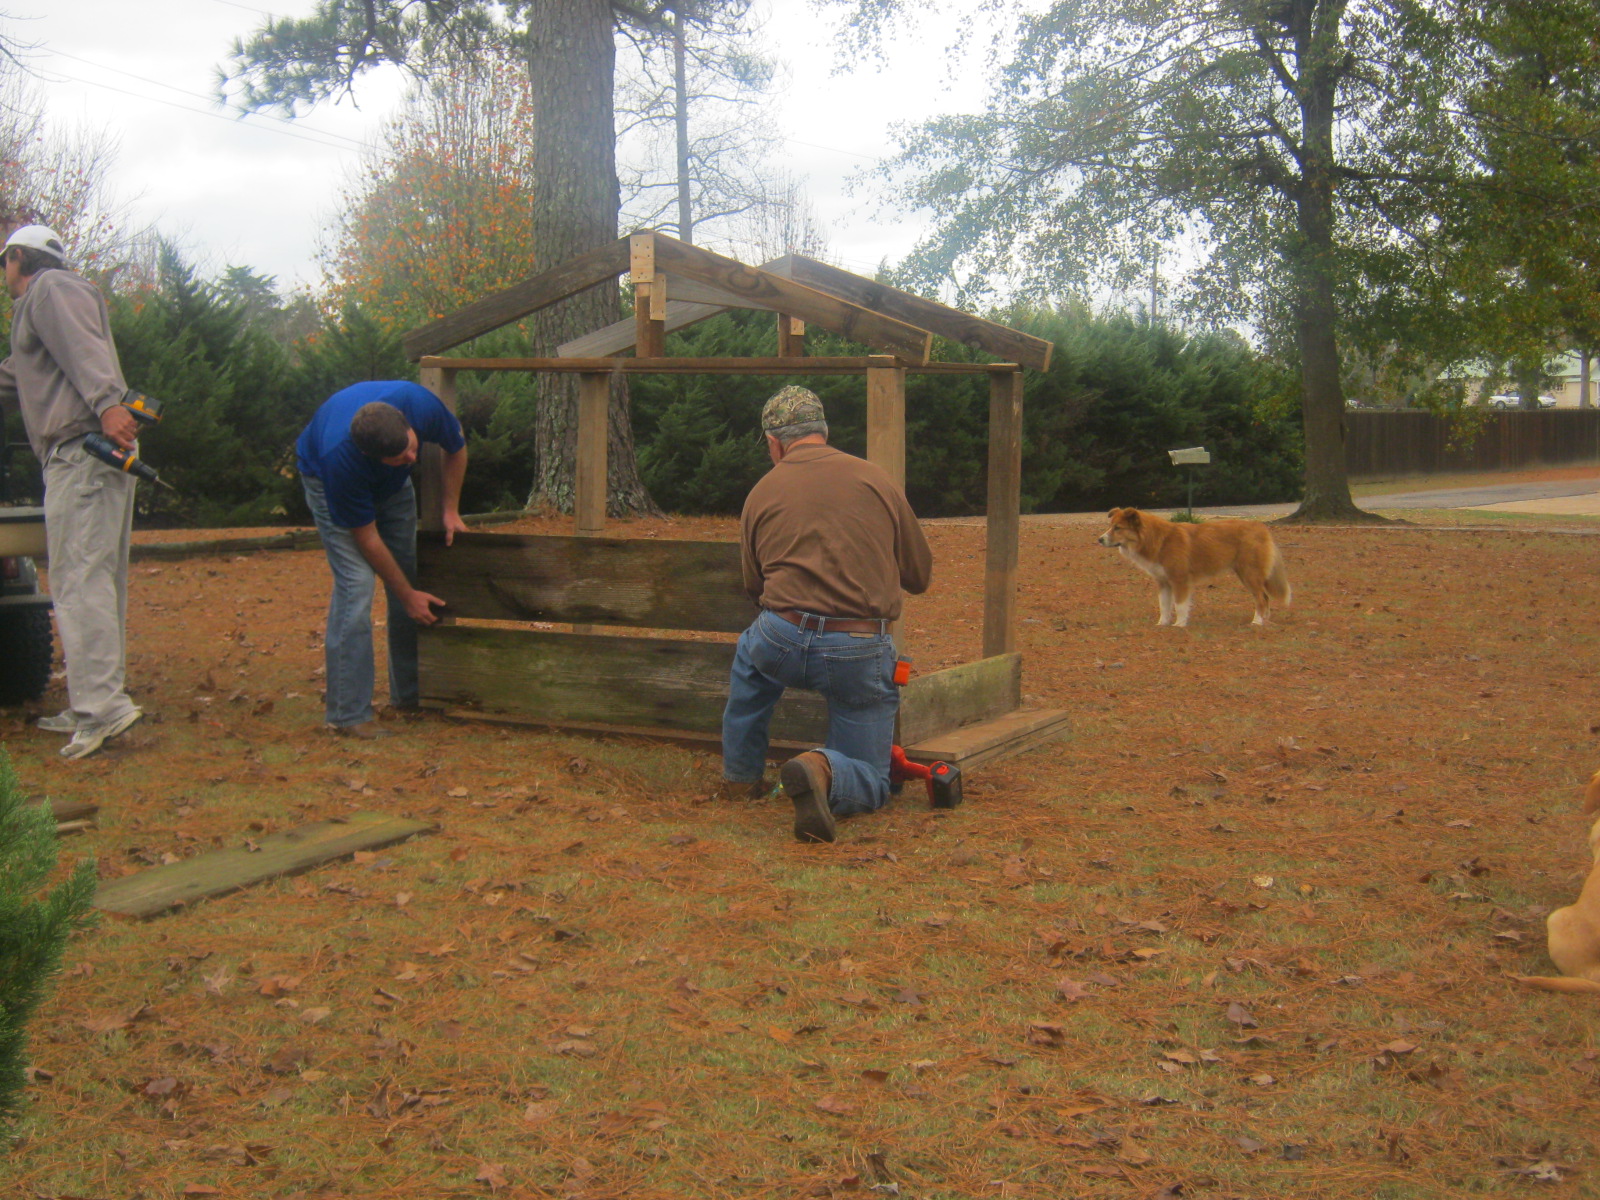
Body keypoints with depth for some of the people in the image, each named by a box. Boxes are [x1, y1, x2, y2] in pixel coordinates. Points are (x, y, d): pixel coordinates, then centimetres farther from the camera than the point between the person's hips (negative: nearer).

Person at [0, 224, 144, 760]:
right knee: (96, 583, 11)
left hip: (83, 450, -10)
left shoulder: (52, 288, 1)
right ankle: (92, 707, 16)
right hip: (78, 457, 10)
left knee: (79, 581, -14)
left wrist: (106, 403, -32)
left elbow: (83, 347, -17)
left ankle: (102, 705, -19)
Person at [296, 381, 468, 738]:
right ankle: (347, 713, -14)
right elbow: (366, 537, -27)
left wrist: (451, 511, -11)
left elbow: (456, 448, -8)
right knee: (356, 584, -19)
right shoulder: (340, 457, -42)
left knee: (411, 574, 1)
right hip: (327, 479, -5)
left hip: (391, 483, 5)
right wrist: (408, 596, -19)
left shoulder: (420, 404, -35)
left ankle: (409, 693, 14)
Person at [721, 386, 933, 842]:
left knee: (750, 652, 39)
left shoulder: (760, 494, 9)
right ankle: (823, 770, -20)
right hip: (862, 653, -1)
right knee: (869, 785, 14)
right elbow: (919, 575, 12)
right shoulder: (875, 480, 5)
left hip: (783, 643, 2)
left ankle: (739, 774, 40)